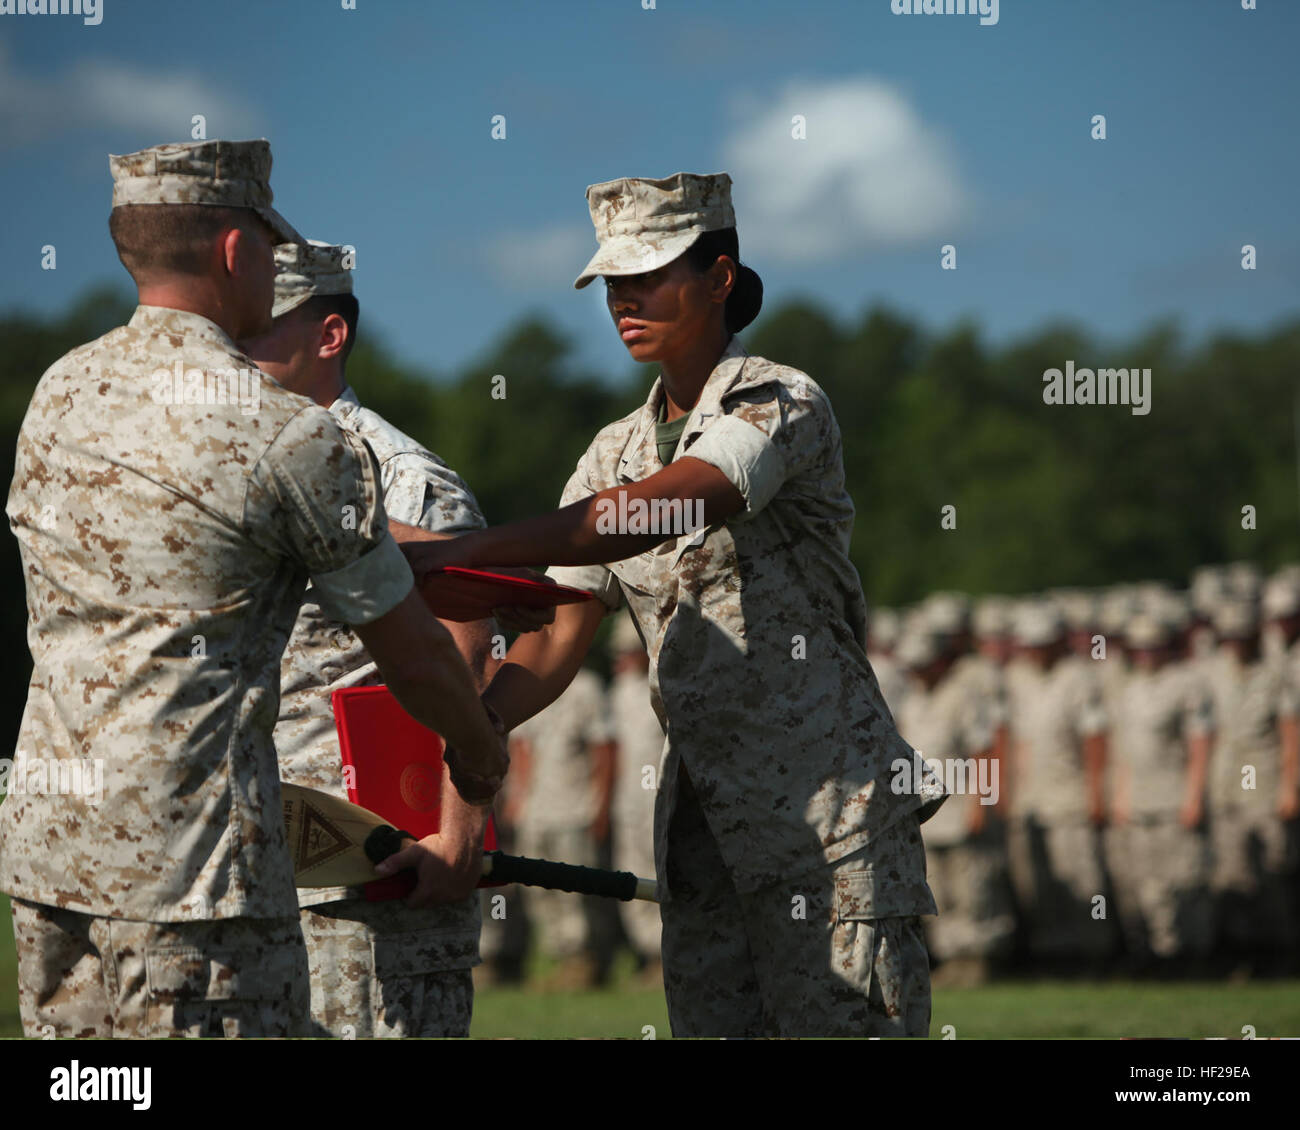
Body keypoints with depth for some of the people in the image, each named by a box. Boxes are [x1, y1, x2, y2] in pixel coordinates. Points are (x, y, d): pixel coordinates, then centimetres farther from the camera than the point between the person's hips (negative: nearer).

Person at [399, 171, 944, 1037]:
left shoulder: (782, 406, -9)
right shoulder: (617, 454, 14)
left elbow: (657, 511, -26)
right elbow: (555, 642, 8)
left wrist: (462, 552, -32)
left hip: (830, 810, -7)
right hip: (701, 821, 7)